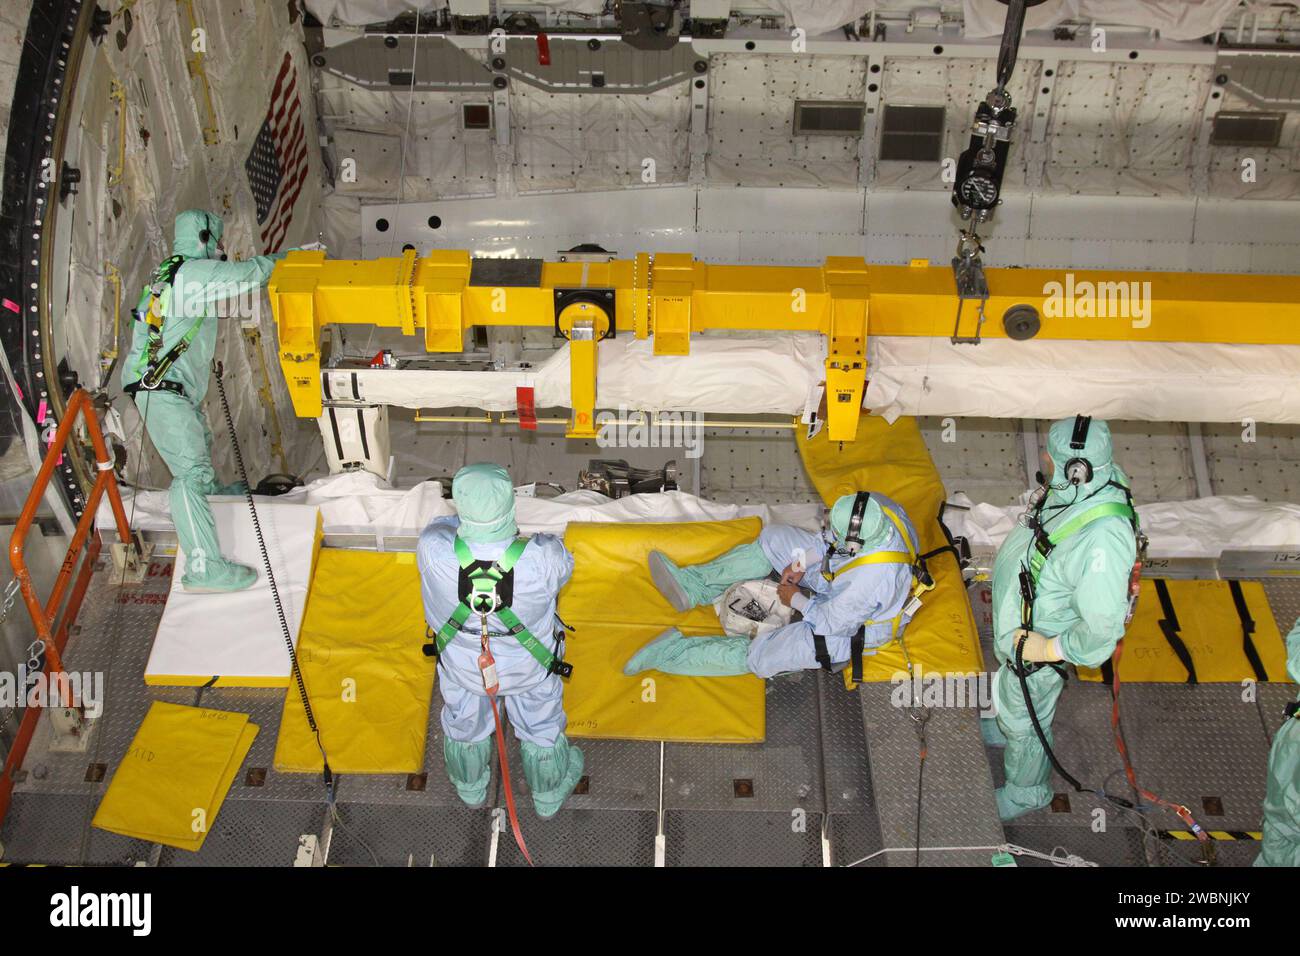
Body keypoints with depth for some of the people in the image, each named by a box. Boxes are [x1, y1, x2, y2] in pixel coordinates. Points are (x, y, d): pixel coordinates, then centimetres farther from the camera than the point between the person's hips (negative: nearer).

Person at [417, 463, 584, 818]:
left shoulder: (433, 551, -40)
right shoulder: (544, 558, -41)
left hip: (462, 665, 1)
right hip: (529, 665, -1)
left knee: (465, 724, 34)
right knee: (541, 725, 31)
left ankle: (470, 786, 64)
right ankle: (549, 793, 59)